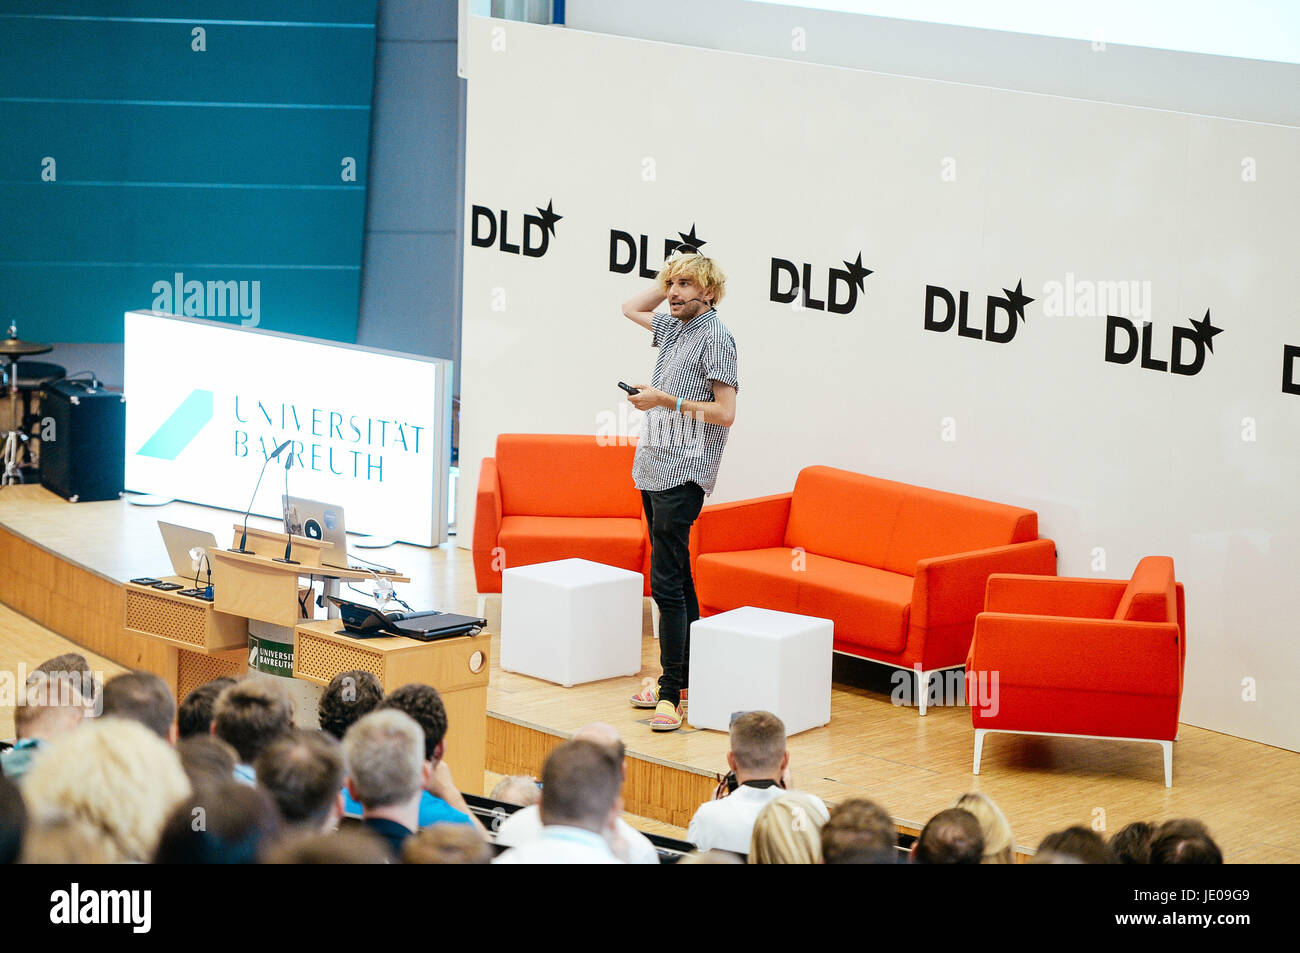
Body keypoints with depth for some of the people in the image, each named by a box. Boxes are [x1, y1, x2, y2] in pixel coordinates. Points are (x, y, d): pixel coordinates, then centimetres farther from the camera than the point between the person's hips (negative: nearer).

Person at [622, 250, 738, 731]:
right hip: (655, 468, 9)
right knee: (675, 578, 13)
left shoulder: (715, 336, -10)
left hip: (683, 475, -9)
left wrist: (667, 401, -19)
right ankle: (684, 678, 20)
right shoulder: (675, 327, 14)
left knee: (666, 581, -12)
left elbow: (724, 412, -15)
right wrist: (667, 278, 19)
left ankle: (671, 693, -12)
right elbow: (630, 309, 34)